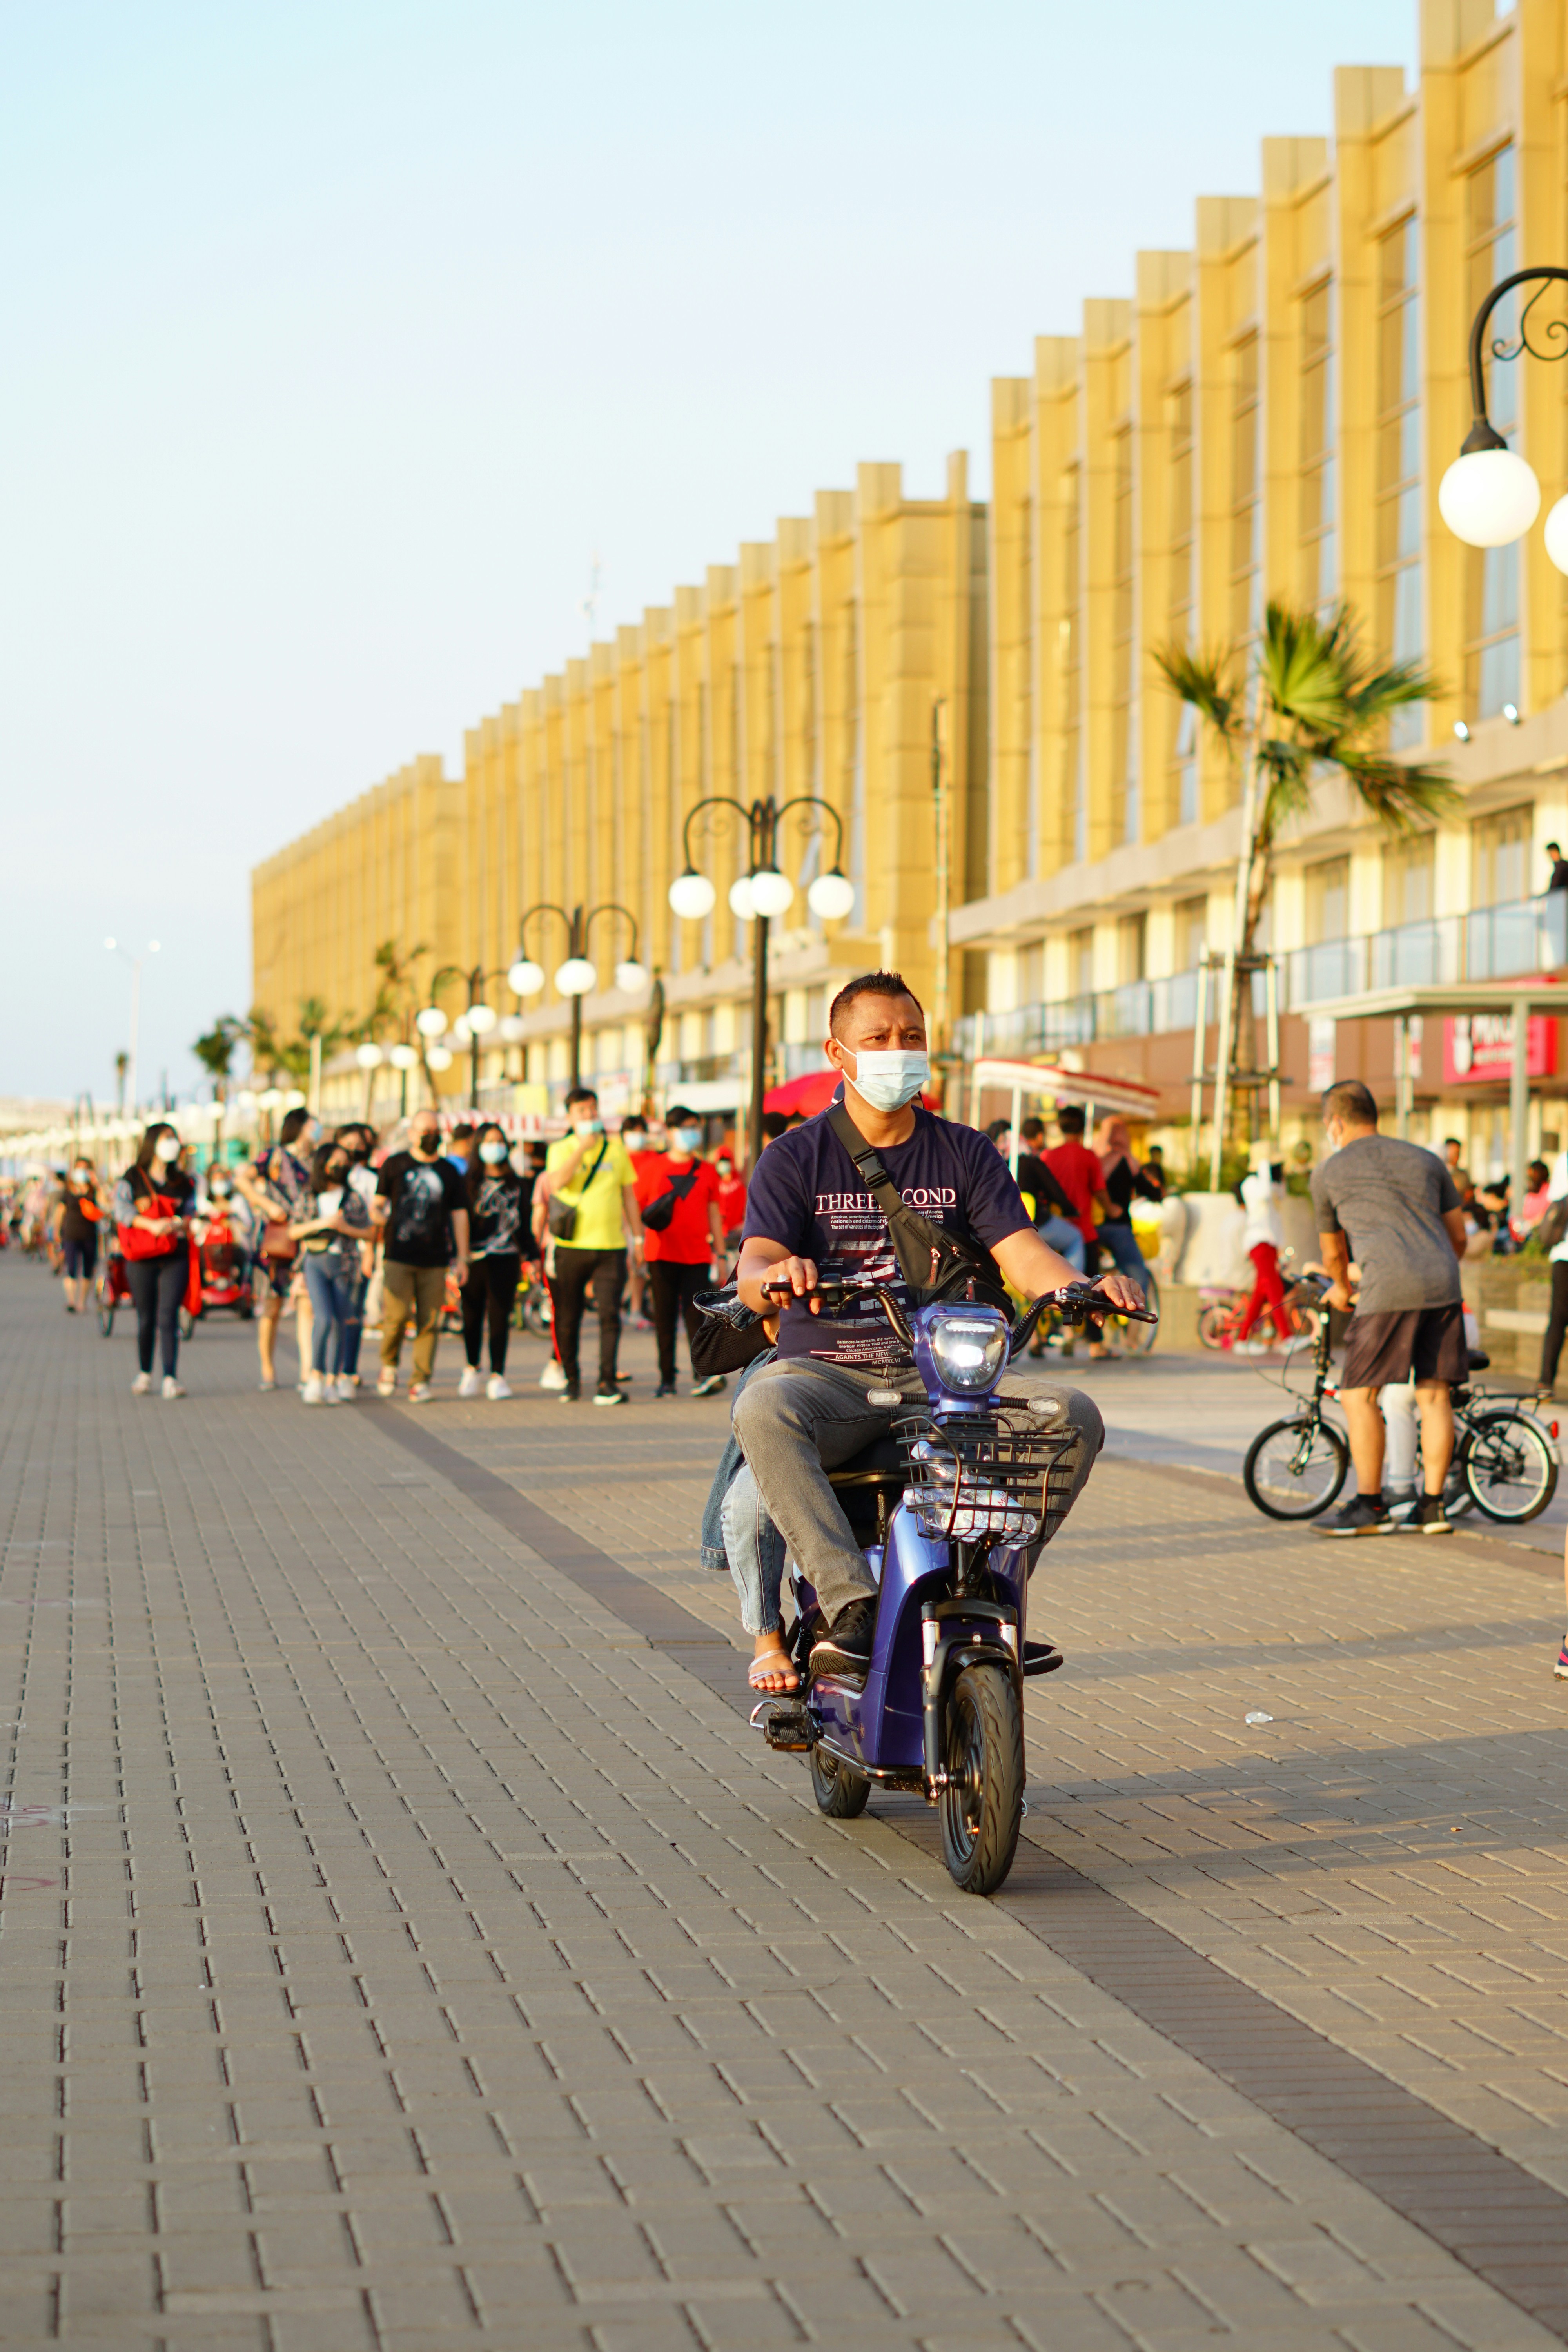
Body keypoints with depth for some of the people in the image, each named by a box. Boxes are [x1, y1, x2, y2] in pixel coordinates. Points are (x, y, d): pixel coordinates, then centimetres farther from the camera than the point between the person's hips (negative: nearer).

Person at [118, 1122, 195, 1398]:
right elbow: (123, 1209, -7)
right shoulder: (134, 1178, 4)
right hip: (142, 1259, -1)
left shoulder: (182, 1182, 13)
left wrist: (177, 1224, -14)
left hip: (176, 1257, 1)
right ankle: (144, 1374, 22)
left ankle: (170, 1379, -15)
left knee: (168, 1317, -10)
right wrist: (152, 1225, -21)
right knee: (146, 1318, 6)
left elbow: (191, 1214, 9)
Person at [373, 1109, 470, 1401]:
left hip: (435, 1260, 2)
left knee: (429, 1322, -1)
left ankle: (421, 1381, 5)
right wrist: (382, 1223, -13)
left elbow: (459, 1215, 13)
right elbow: (376, 1206, 10)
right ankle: (389, 1364, 13)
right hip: (398, 1256, -2)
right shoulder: (394, 1165, 8)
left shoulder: (449, 1172, 13)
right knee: (397, 1315, -12)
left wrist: (462, 1257, 8)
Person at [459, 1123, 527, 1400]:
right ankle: (472, 1369, 25)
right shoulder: (468, 1182, 5)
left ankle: (497, 1377, 3)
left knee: (500, 1317, -2)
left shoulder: (516, 1185, 11)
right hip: (474, 1259, 0)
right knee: (472, 1316, 6)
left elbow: (525, 1222, 12)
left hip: (506, 1260, 0)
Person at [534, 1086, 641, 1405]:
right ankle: (571, 1379, 20)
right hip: (571, 1246, -1)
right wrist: (583, 1146, -15)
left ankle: (607, 1382, -9)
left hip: (611, 1247, 1)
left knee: (610, 1314, -10)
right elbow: (557, 1181, -16)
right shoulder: (561, 1150, 5)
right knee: (567, 1319, 4)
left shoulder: (616, 1150, 10)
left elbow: (629, 1195, 16)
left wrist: (637, 1235, 12)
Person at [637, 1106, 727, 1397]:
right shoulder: (652, 1167, 6)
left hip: (698, 1256, 1)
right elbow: (636, 1209, 8)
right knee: (665, 1319, 1)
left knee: (697, 1316, -11)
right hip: (661, 1255, -1)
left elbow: (714, 1215, 14)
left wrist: (721, 1255, 10)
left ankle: (706, 1373, -20)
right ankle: (667, 1378, 6)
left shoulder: (706, 1171, 12)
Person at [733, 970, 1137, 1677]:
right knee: (764, 1409, -38)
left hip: (943, 1379, 3)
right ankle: (850, 1605, -40)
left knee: (1073, 1416, -22)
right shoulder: (794, 1159, 3)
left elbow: (1021, 1255, -1)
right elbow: (753, 1273, -11)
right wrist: (777, 1276, -37)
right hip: (827, 1374, -3)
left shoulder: (965, 1154, 11)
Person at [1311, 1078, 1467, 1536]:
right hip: (1443, 1285, 5)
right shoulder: (1426, 1161, 24)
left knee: (1358, 1394, 3)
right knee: (1434, 1396, 9)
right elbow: (1459, 1238, 26)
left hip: (1389, 1290, -5)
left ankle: (1371, 1506, 3)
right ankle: (1432, 1506, 10)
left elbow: (1334, 1252, 26)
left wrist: (1341, 1291, 46)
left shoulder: (1328, 1173, 14)